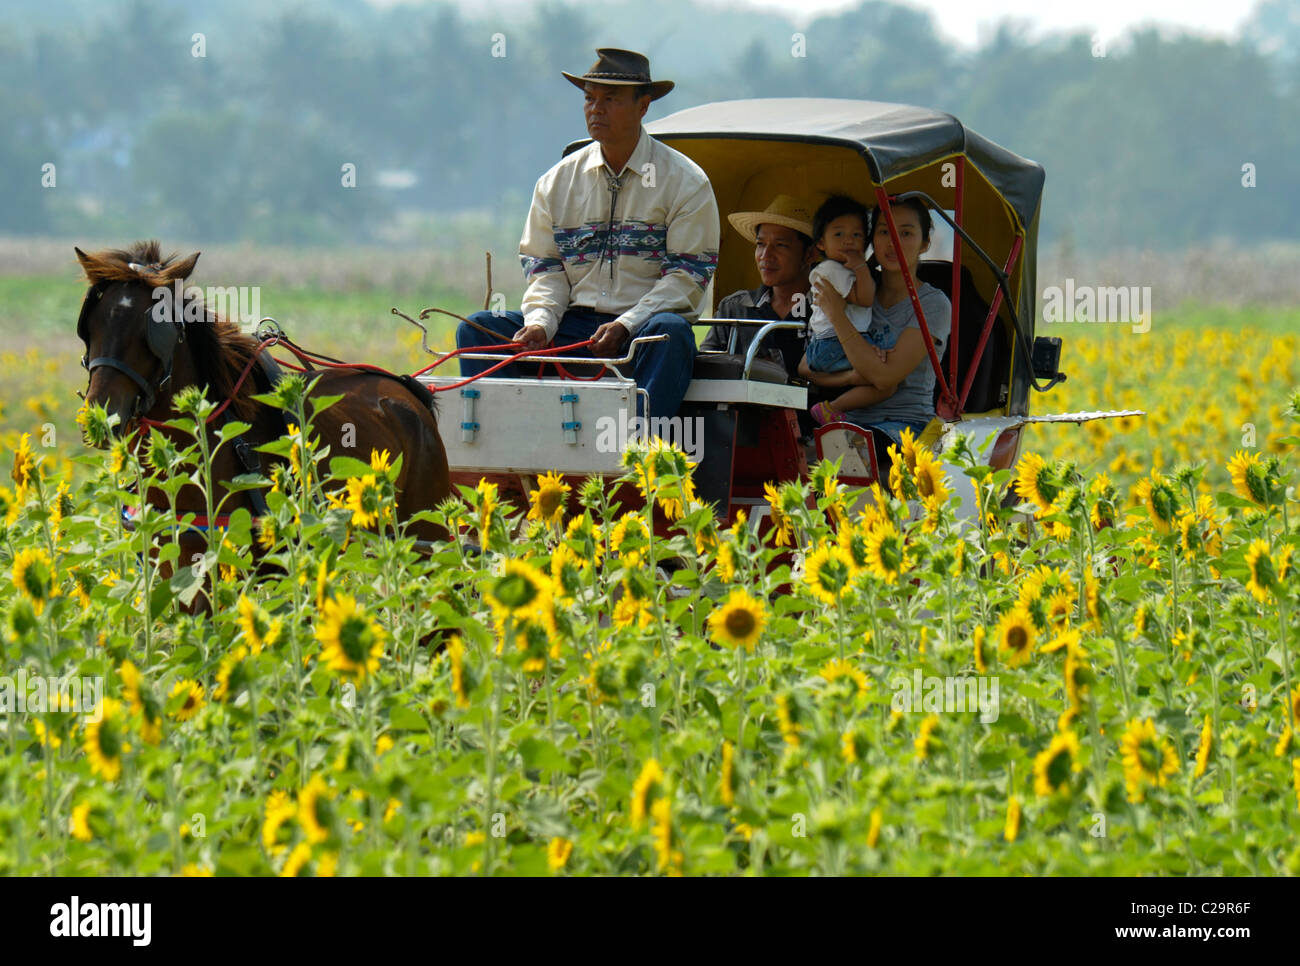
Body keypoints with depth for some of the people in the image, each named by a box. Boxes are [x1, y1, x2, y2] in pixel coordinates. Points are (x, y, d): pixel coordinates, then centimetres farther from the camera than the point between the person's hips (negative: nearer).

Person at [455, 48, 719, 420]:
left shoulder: (685, 181, 2)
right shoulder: (558, 181, 14)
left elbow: (687, 277, -4)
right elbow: (544, 267, 13)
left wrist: (626, 325, -18)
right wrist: (540, 321, -10)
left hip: (645, 324, -4)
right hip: (574, 325, 4)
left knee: (670, 331, -38)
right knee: (478, 329, -14)